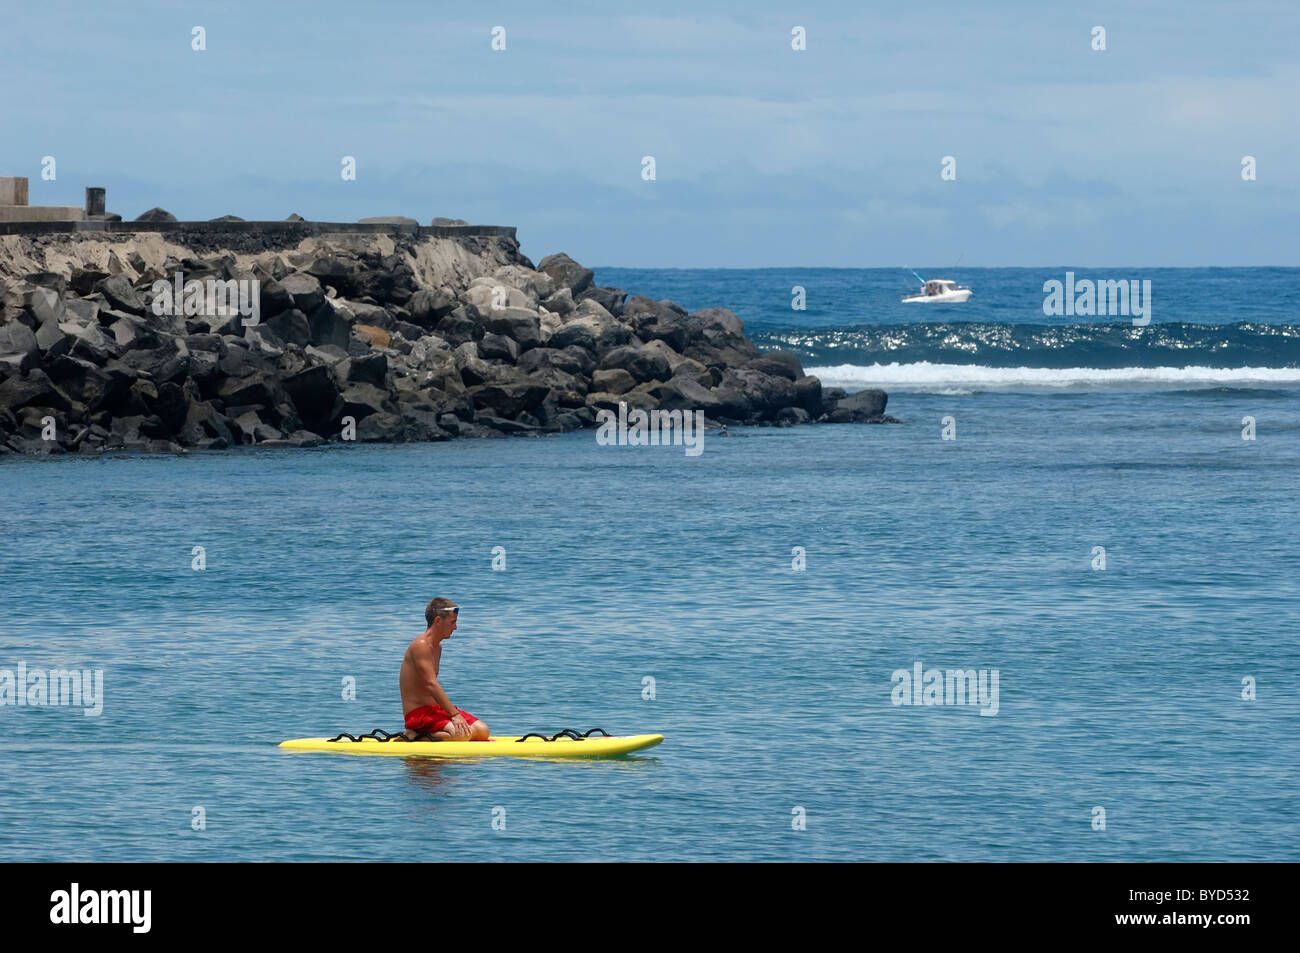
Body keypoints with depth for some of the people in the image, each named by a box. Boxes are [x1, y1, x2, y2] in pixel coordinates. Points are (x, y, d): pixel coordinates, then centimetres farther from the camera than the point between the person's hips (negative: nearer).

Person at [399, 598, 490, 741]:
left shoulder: (437, 647, 16)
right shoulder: (421, 645, -15)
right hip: (418, 714, -10)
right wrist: (454, 715, -26)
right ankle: (413, 736, -13)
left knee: (482, 731, -2)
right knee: (462, 734, -29)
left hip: (435, 710, 10)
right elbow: (431, 685, -23)